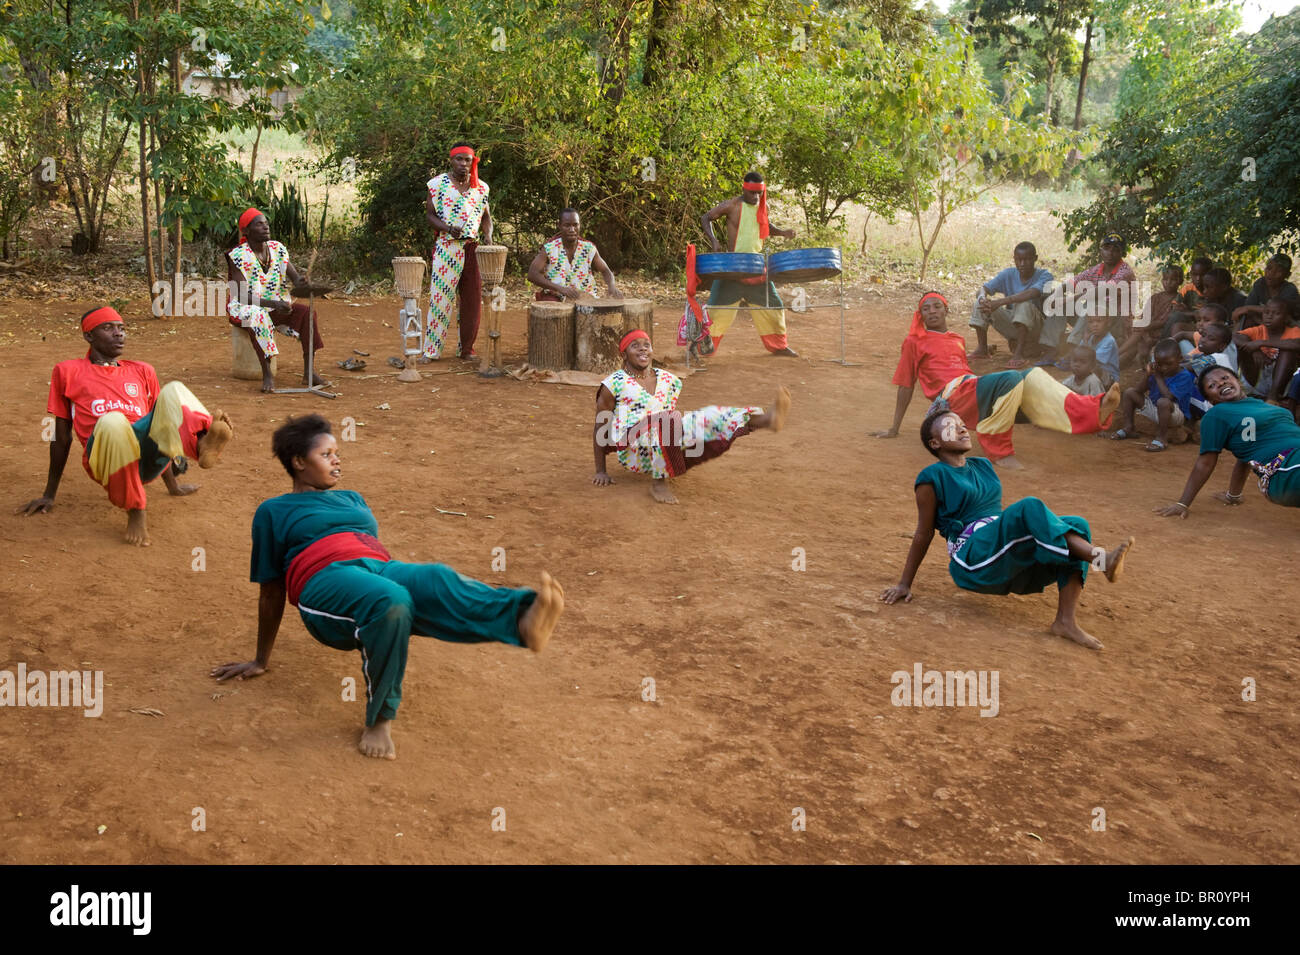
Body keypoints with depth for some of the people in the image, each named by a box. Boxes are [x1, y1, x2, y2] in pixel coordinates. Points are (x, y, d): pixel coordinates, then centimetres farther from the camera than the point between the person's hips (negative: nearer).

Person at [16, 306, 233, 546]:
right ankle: (134, 510, -27)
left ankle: (202, 443, -58)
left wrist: (172, 486, 31)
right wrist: (49, 495, 21)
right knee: (112, 420, -38)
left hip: (148, 457, 2)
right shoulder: (68, 371, 20)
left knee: (173, 390, -24)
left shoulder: (142, 371, 28)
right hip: (104, 457, -2)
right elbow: (62, 437, 21)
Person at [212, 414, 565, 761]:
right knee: (391, 600, -40)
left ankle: (522, 618, -61)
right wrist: (261, 661, 18)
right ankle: (379, 718, -30)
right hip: (326, 582, -4)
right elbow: (271, 592, 20)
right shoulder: (273, 511, 21)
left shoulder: (352, 499, 35)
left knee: (438, 580, -33)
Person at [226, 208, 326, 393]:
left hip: (277, 305, 5)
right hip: (245, 308, -5)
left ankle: (308, 372, -19)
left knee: (307, 312, -19)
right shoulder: (238, 256, -14)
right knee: (258, 318, -39)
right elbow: (241, 296, -21)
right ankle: (267, 374, -37)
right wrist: (273, 304, -34)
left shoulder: (277, 249, 3)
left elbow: (295, 277, -2)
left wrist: (301, 283, -29)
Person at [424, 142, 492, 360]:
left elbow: (486, 216, 16)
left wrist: (488, 234, -4)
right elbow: (430, 214, 1)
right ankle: (431, 349, -2)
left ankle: (466, 348, 15)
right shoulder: (438, 183, 1)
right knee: (440, 296, -6)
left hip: (473, 247, 4)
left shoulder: (481, 187, 11)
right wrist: (448, 228, -17)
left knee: (472, 298, 5)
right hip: (446, 247, -3)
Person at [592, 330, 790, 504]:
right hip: (634, 454, -5)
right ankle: (658, 482, -28)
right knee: (668, 419, -34)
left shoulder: (668, 380, 18)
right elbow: (601, 431, 4)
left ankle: (769, 419, -41)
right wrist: (601, 472, 3)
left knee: (709, 416, -18)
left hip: (665, 451, 5)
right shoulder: (613, 385, 2)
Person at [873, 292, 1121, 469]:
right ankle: (997, 449, -25)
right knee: (1010, 378, -30)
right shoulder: (914, 342, 11)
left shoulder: (958, 340, 30)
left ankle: (1092, 411, -33)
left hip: (972, 389, 6)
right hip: (950, 395, -6)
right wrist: (894, 429, 7)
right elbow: (906, 386, 9)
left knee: (1032, 375, -16)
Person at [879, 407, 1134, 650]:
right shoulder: (932, 477, 1)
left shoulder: (983, 466, 23)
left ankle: (1065, 620, -24)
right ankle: (1100, 558, -42)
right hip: (973, 563, -8)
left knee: (1077, 525, -14)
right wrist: (905, 584, 3)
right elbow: (924, 534, 3)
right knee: (1031, 508, -28)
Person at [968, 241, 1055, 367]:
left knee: (1024, 304, -35)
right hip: (1011, 325, 4)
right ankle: (982, 349, -7)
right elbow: (983, 288, -13)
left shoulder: (1044, 276, -16)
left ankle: (1019, 353, -33)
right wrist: (983, 298, -38)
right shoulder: (1008, 274, -2)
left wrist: (1000, 302, -45)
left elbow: (1031, 293, -37)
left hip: (1035, 327, -4)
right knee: (980, 302, -12)